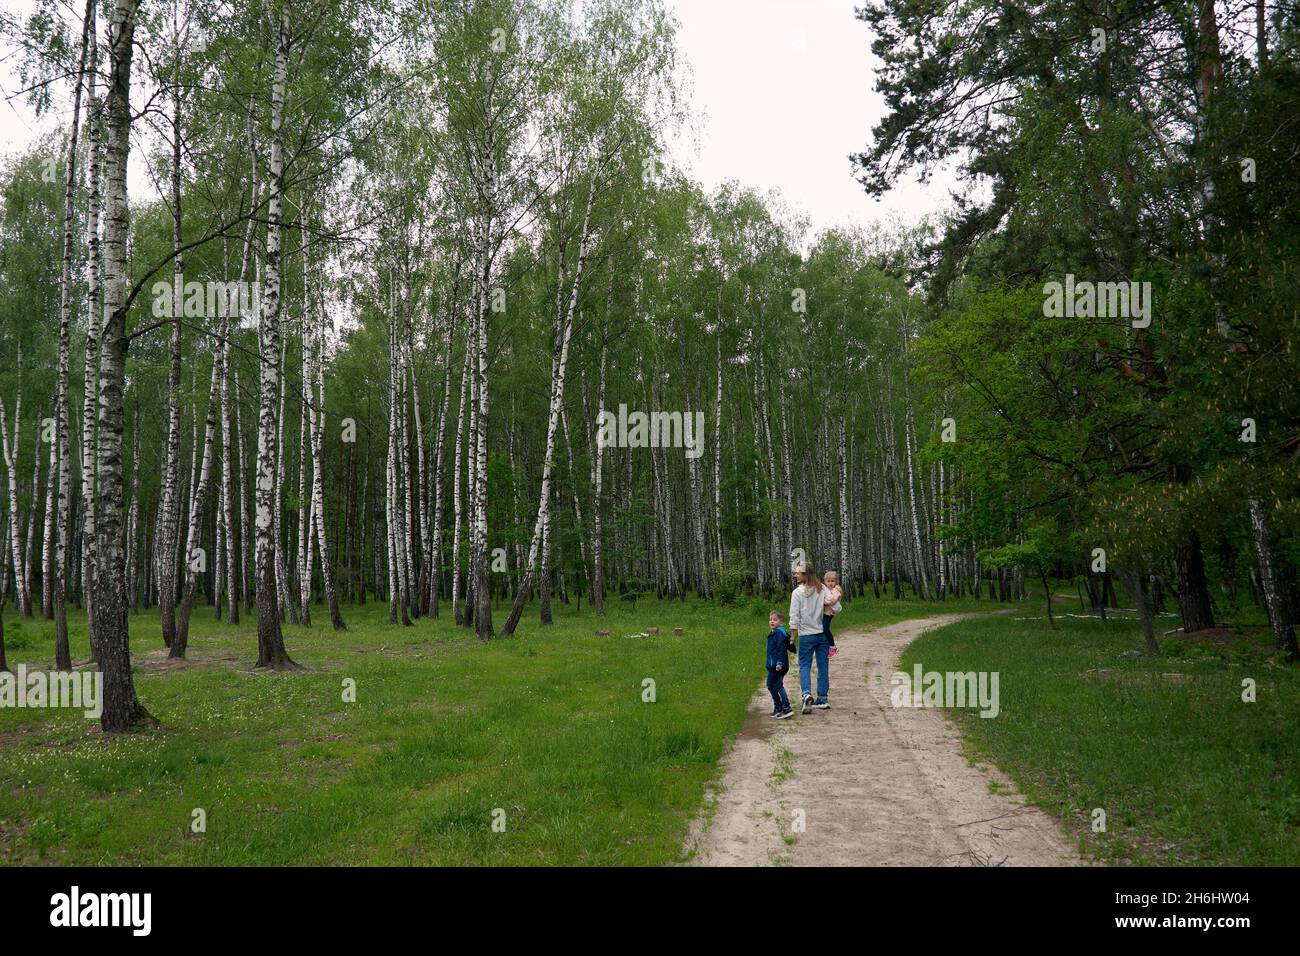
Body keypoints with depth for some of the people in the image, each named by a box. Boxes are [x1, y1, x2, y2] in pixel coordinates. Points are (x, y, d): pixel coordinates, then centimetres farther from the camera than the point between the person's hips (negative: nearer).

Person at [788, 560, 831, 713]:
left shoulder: (797, 592, -10)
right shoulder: (823, 589, 1)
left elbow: (794, 616, -9)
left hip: (806, 635, -3)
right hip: (823, 633, 3)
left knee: (804, 666, 4)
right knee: (823, 666, 10)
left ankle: (807, 694, -17)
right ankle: (823, 699, 14)